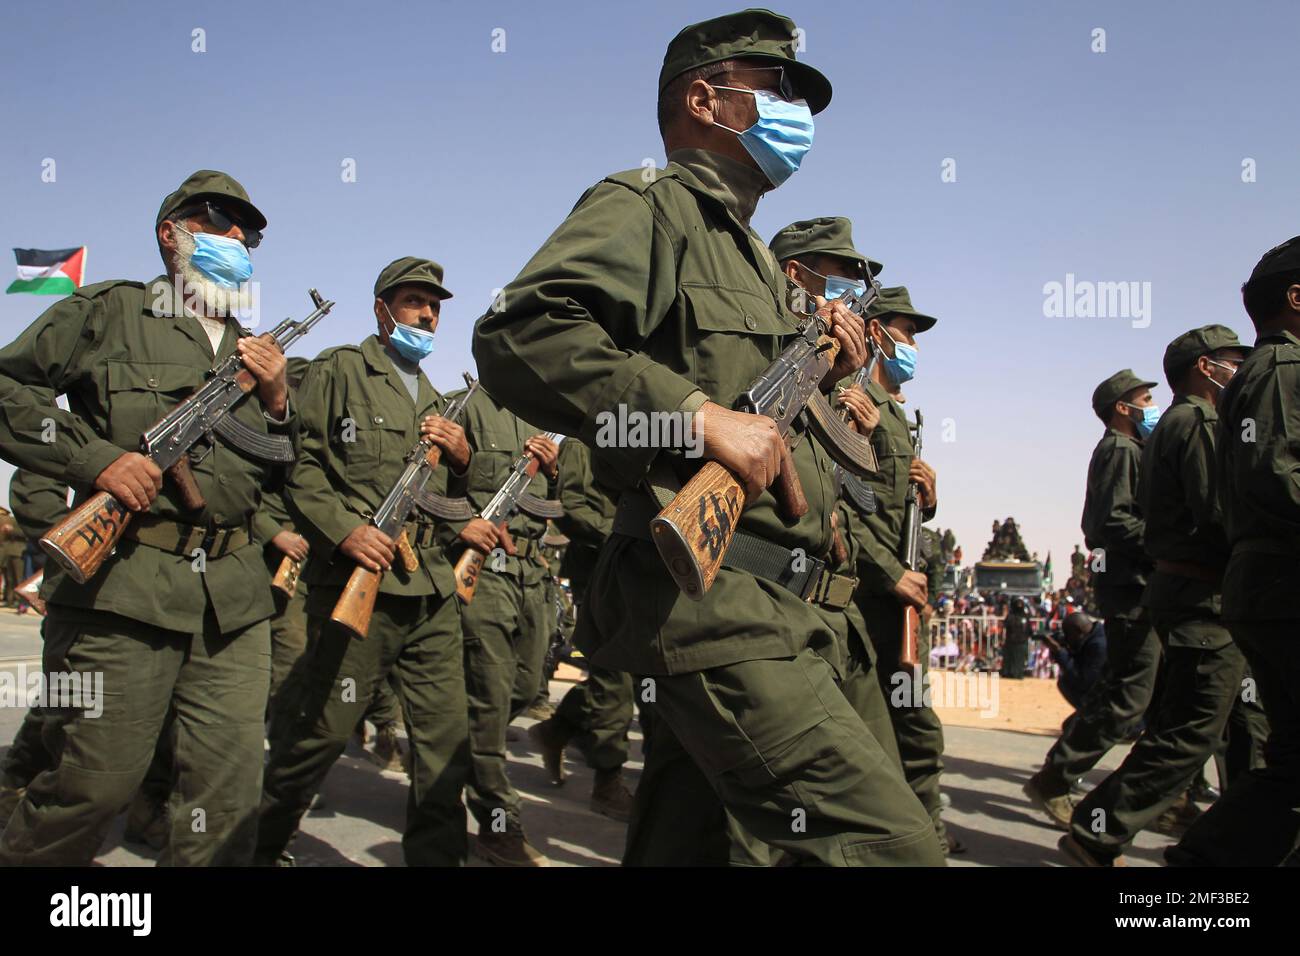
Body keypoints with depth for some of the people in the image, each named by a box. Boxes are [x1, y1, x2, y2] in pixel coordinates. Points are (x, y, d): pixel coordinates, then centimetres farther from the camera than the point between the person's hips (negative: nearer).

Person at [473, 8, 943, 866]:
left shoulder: (751, 251, 27)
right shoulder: (650, 205, -3)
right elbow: (520, 334, -20)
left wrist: (822, 373, 16)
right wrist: (697, 414, -23)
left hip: (769, 604, 10)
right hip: (711, 598, -10)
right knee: (892, 843, -16)